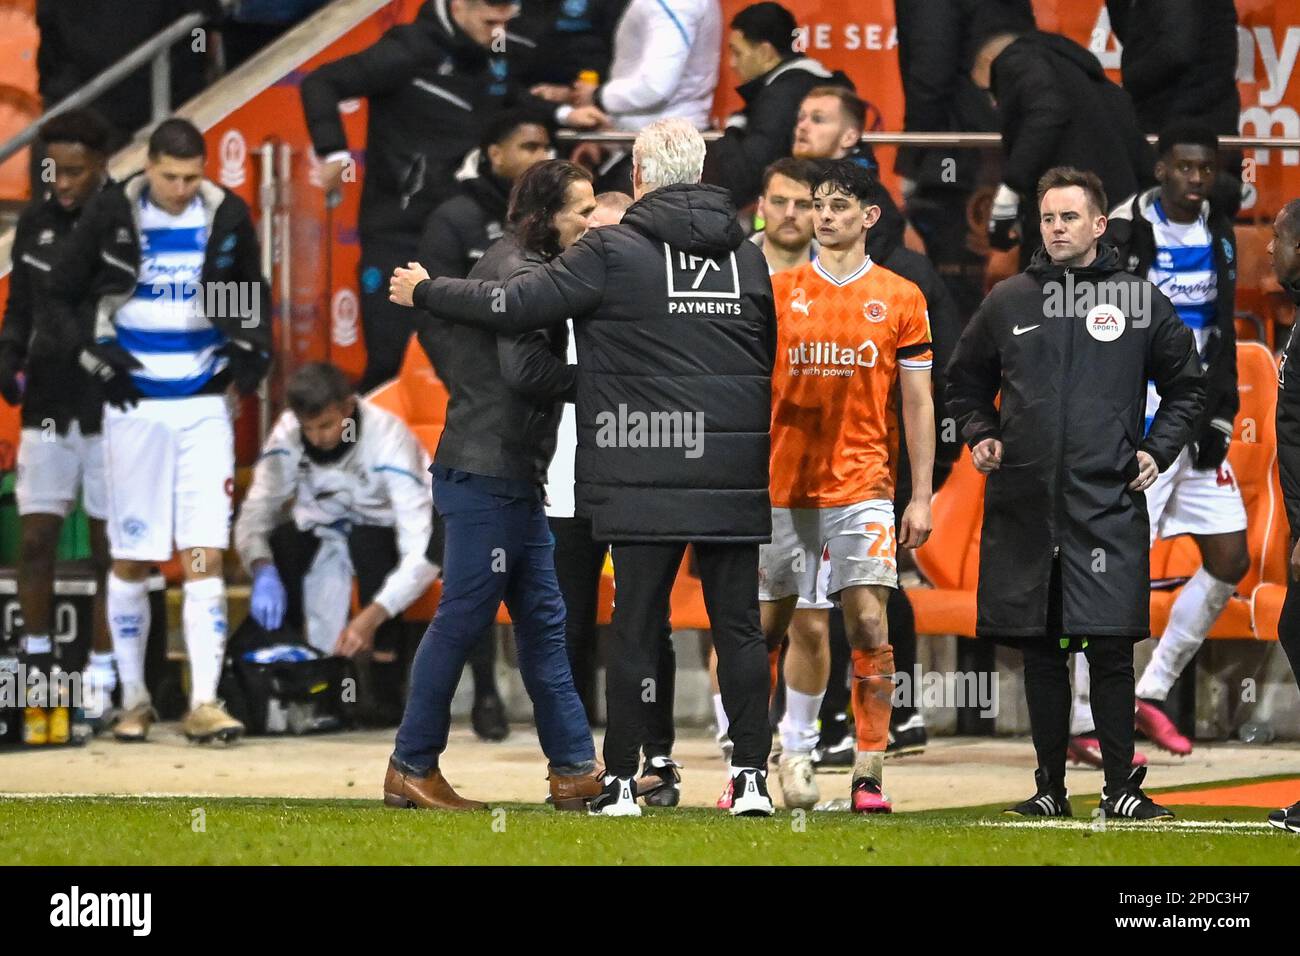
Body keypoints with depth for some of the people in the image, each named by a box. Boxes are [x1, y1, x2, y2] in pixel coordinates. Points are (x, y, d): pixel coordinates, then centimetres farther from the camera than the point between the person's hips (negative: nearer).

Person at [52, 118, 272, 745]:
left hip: (205, 406, 1)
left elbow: (253, 295, 16)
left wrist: (253, 349, 1)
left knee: (206, 556, -7)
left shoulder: (228, 215, 1)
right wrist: (99, 353, -6)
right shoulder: (111, 213, -6)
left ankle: (204, 704, -9)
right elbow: (64, 293, 3)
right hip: (135, 405, -1)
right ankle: (133, 699, 15)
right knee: (131, 558, 4)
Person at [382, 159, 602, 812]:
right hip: (488, 475, -11)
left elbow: (434, 322, 24)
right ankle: (412, 769, 2)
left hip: (515, 478, 11)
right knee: (463, 621, -4)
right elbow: (525, 369, -25)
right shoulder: (521, 272, -15)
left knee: (543, 623, 10)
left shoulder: (507, 264, 16)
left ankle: (574, 770, 11)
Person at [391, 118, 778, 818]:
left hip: (646, 480, -3)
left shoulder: (613, 253, -6)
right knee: (738, 624, 6)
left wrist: (424, 291, 9)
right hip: (735, 476, 3)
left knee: (635, 625, 2)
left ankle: (621, 781, 4)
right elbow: (775, 358, 18)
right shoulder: (749, 257, 9)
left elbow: (511, 306, -5)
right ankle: (752, 777, 3)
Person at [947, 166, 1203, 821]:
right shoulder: (1007, 302, 9)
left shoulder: (1139, 300, 5)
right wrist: (979, 435, 7)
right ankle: (1050, 786, 12)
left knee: (1111, 649, -8)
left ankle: (1121, 787, -1)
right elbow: (965, 381, 23)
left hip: (1109, 503, -2)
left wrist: (1158, 451, 4)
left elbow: (1185, 386, 16)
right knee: (1040, 653, 5)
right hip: (1024, 504, 2)